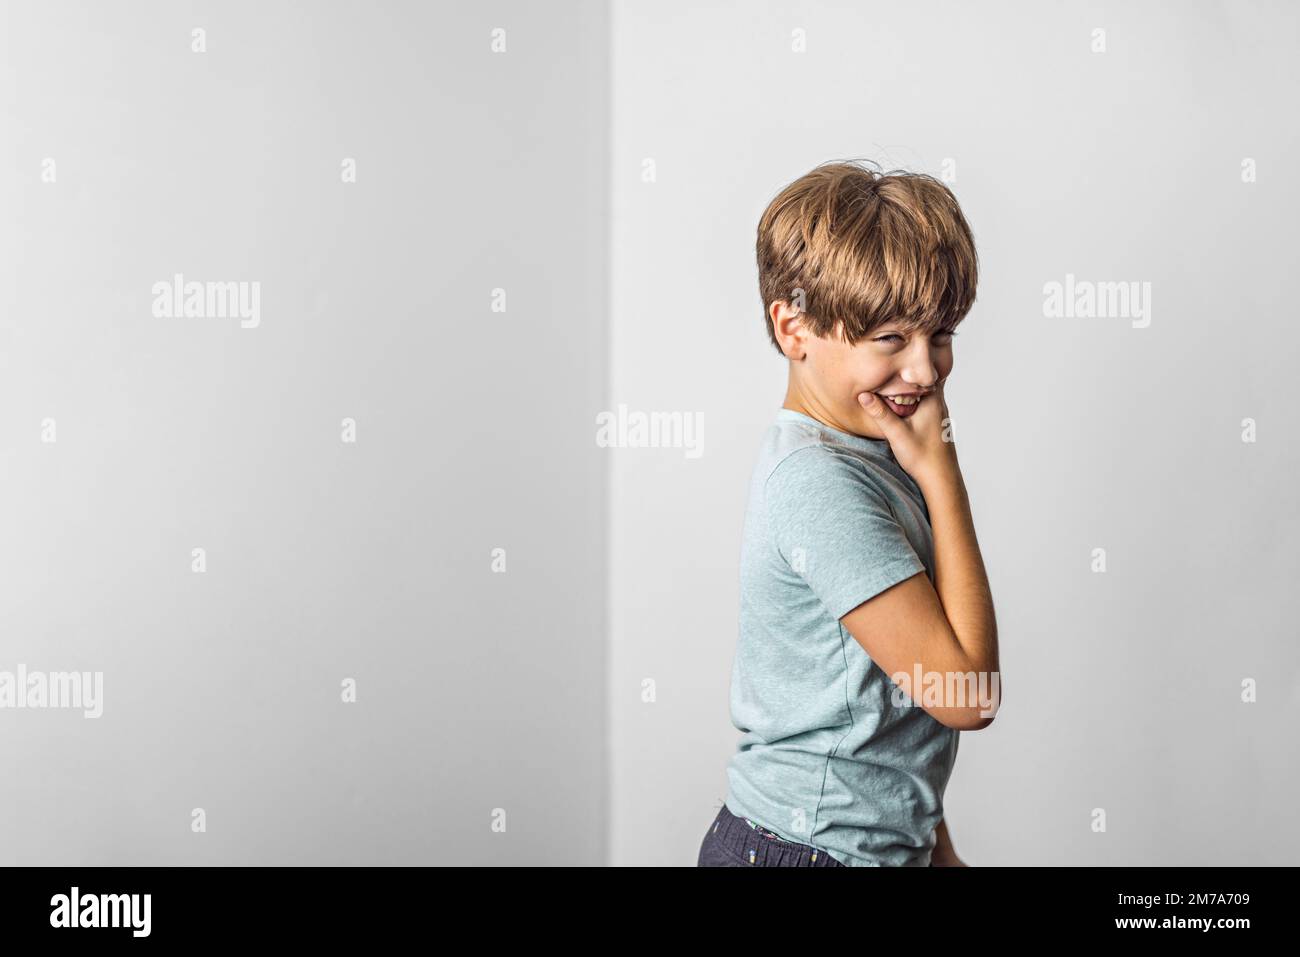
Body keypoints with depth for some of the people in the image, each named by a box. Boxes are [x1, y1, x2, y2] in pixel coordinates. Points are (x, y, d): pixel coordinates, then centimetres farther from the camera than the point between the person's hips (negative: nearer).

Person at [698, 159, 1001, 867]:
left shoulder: (865, 454, 6)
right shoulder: (820, 484, -23)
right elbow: (967, 692, -23)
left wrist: (930, 842, 12)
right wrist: (941, 473, -20)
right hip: (811, 850, -8)